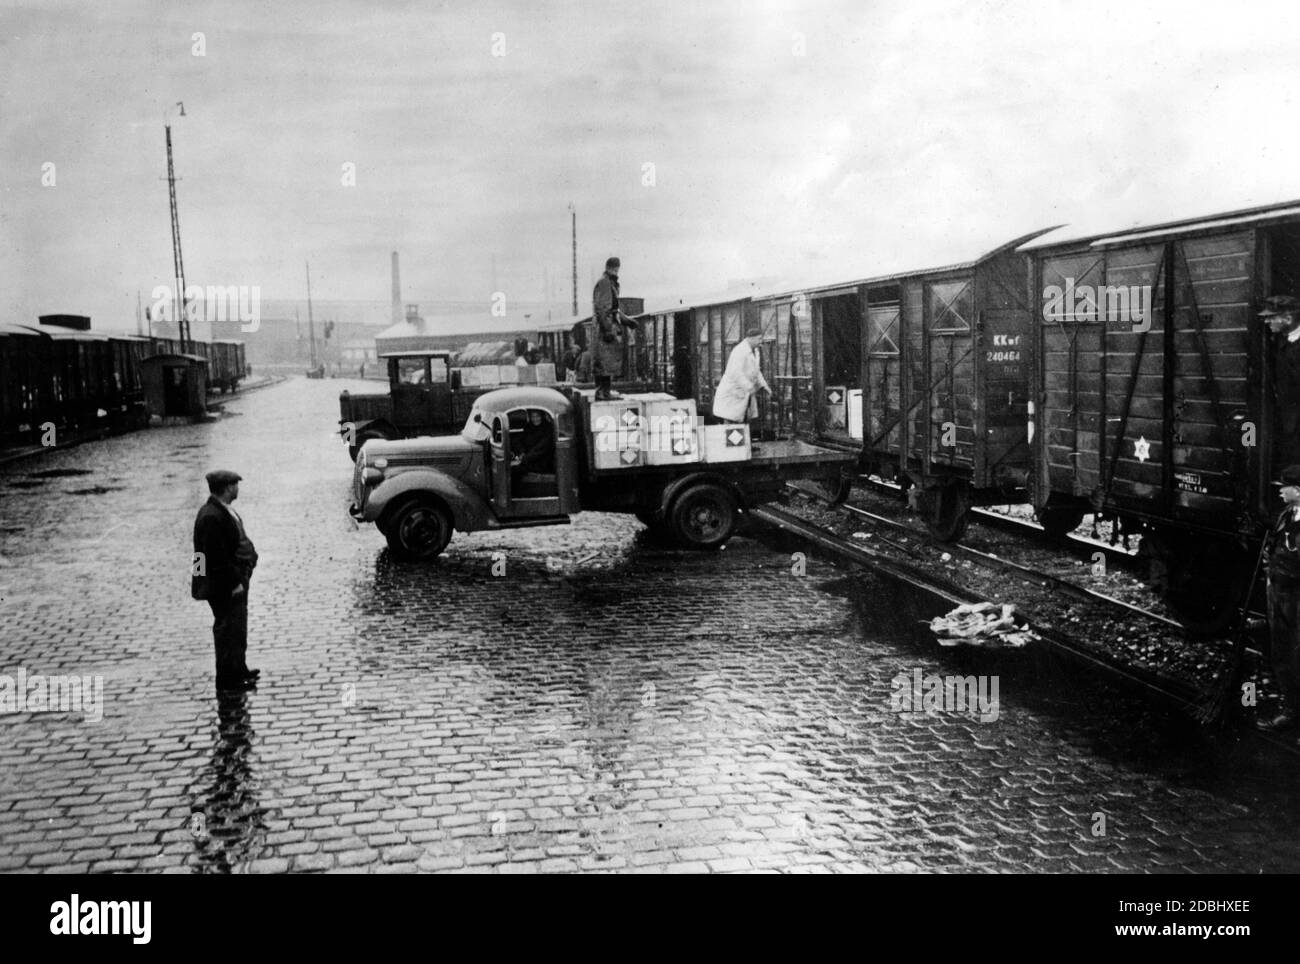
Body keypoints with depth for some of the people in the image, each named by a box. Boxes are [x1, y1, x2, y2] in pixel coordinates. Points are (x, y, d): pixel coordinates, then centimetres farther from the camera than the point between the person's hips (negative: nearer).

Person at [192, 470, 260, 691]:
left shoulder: (224, 511, 9)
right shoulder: (211, 517, -24)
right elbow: (217, 556, -25)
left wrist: (240, 577, 17)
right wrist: (234, 582, -21)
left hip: (235, 579, 11)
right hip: (224, 586, -11)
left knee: (237, 628, 19)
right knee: (228, 629, -2)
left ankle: (238, 669, 32)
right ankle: (227, 679, 7)